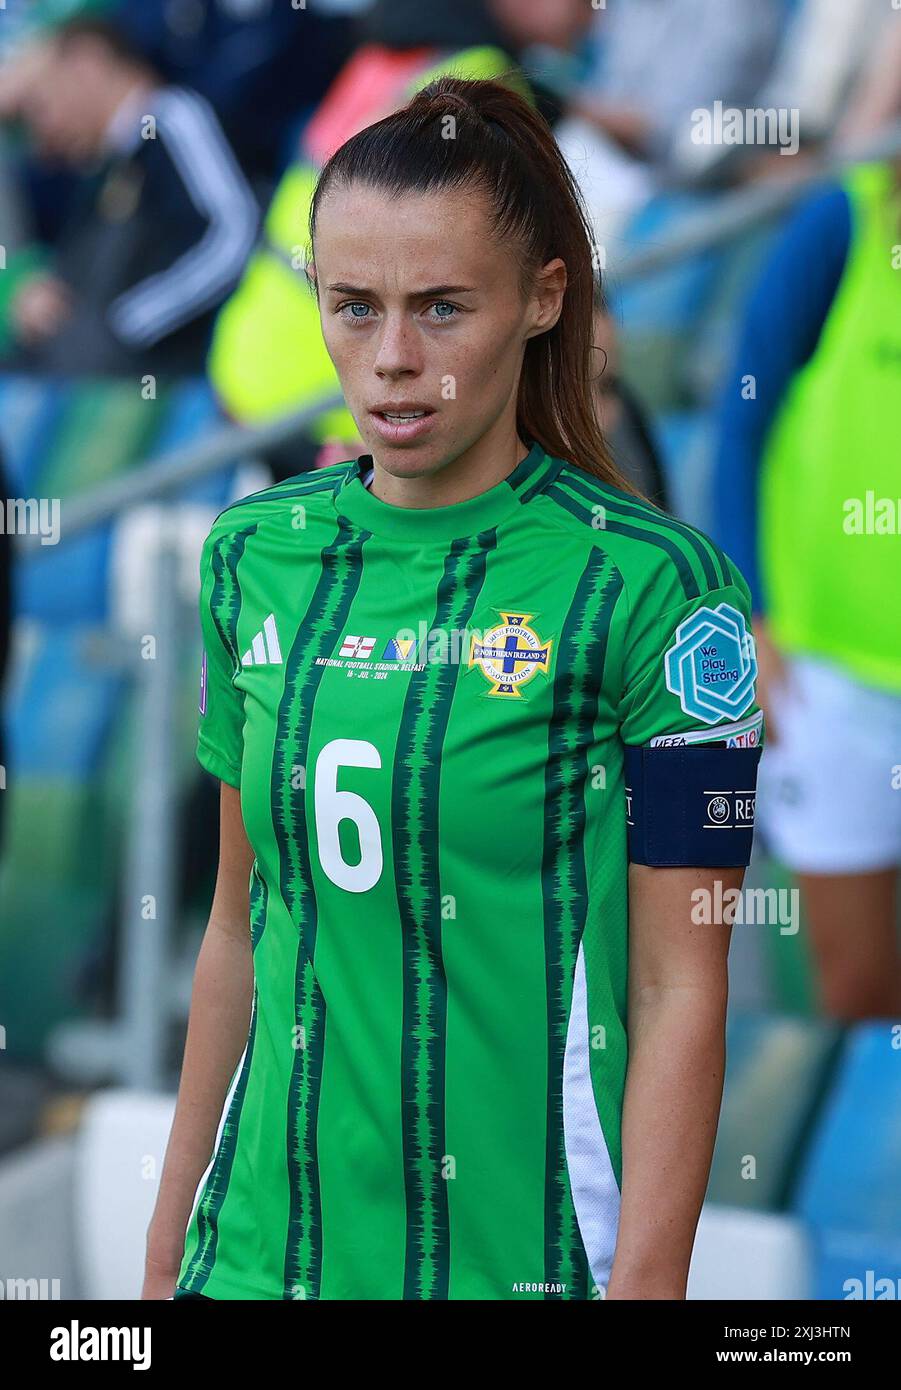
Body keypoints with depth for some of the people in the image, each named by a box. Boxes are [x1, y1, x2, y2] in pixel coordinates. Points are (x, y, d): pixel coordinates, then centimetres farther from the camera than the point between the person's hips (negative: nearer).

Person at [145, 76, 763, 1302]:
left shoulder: (652, 583, -10)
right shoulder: (255, 557, 5)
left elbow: (680, 992, -11)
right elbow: (241, 927, 12)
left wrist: (647, 1284, -16)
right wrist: (169, 1232, 13)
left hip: (526, 1251, -4)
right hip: (263, 1244, 4)